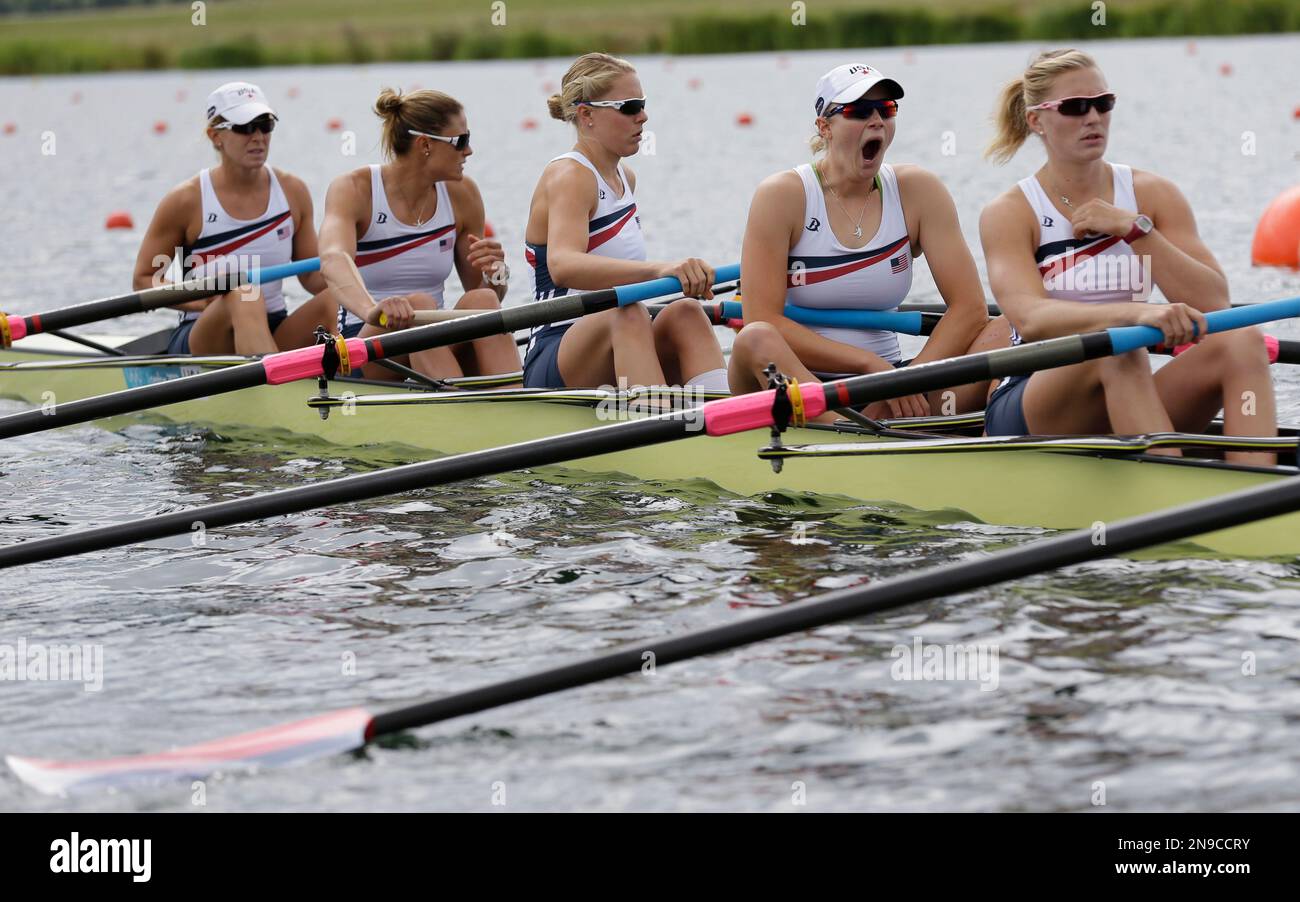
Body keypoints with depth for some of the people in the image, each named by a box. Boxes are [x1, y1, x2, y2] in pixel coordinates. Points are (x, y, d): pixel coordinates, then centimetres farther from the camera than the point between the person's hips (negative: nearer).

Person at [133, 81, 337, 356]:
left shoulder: (292, 191, 5)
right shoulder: (186, 200, -6)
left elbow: (311, 274, 12)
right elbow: (143, 279, -1)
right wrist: (200, 301, -20)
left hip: (274, 334, 4)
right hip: (199, 341, -4)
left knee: (333, 301, -25)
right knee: (243, 298, -36)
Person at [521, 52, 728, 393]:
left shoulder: (624, 177, 16)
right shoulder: (568, 176, -11)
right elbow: (562, 266, -33)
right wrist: (659, 269, -46)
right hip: (552, 364, -7)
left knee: (685, 313, -23)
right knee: (627, 314, -36)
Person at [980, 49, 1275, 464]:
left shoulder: (1153, 195, 8)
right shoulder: (1009, 214, -3)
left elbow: (1212, 304, -4)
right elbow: (1029, 319, -23)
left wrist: (1134, 227, -14)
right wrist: (1137, 312, -38)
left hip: (1127, 406, 4)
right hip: (1028, 413, -4)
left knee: (1241, 342, -21)